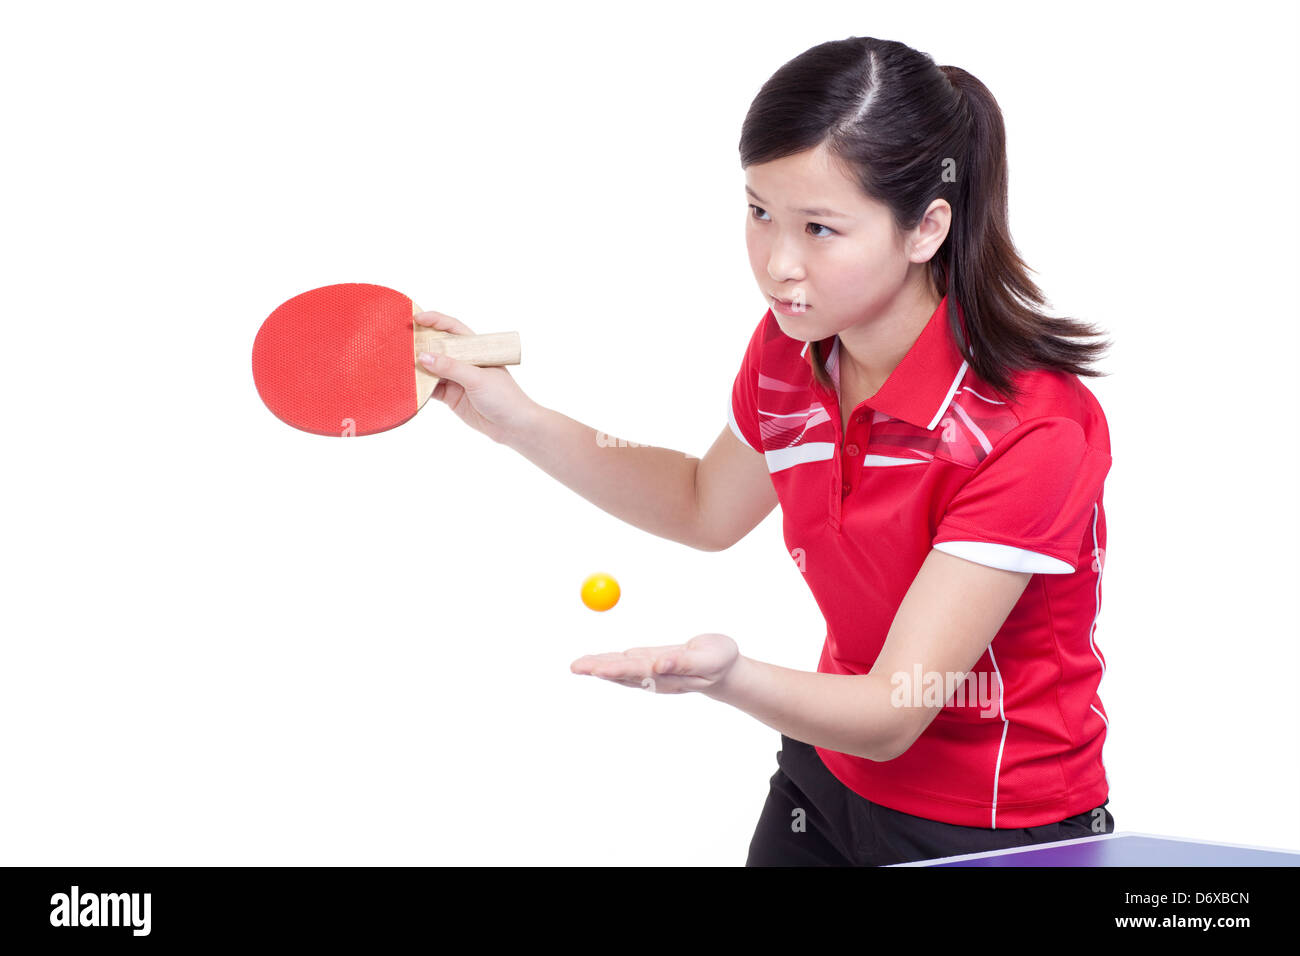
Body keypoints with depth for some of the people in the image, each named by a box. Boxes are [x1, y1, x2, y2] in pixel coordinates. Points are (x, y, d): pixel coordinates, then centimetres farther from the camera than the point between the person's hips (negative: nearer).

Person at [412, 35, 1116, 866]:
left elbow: (892, 716, -30)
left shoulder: (1032, 431, -30)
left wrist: (731, 676, -49)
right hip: (824, 781, 6)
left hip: (998, 841, -5)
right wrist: (518, 418, 1)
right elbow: (708, 508, 11)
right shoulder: (791, 343, -10)